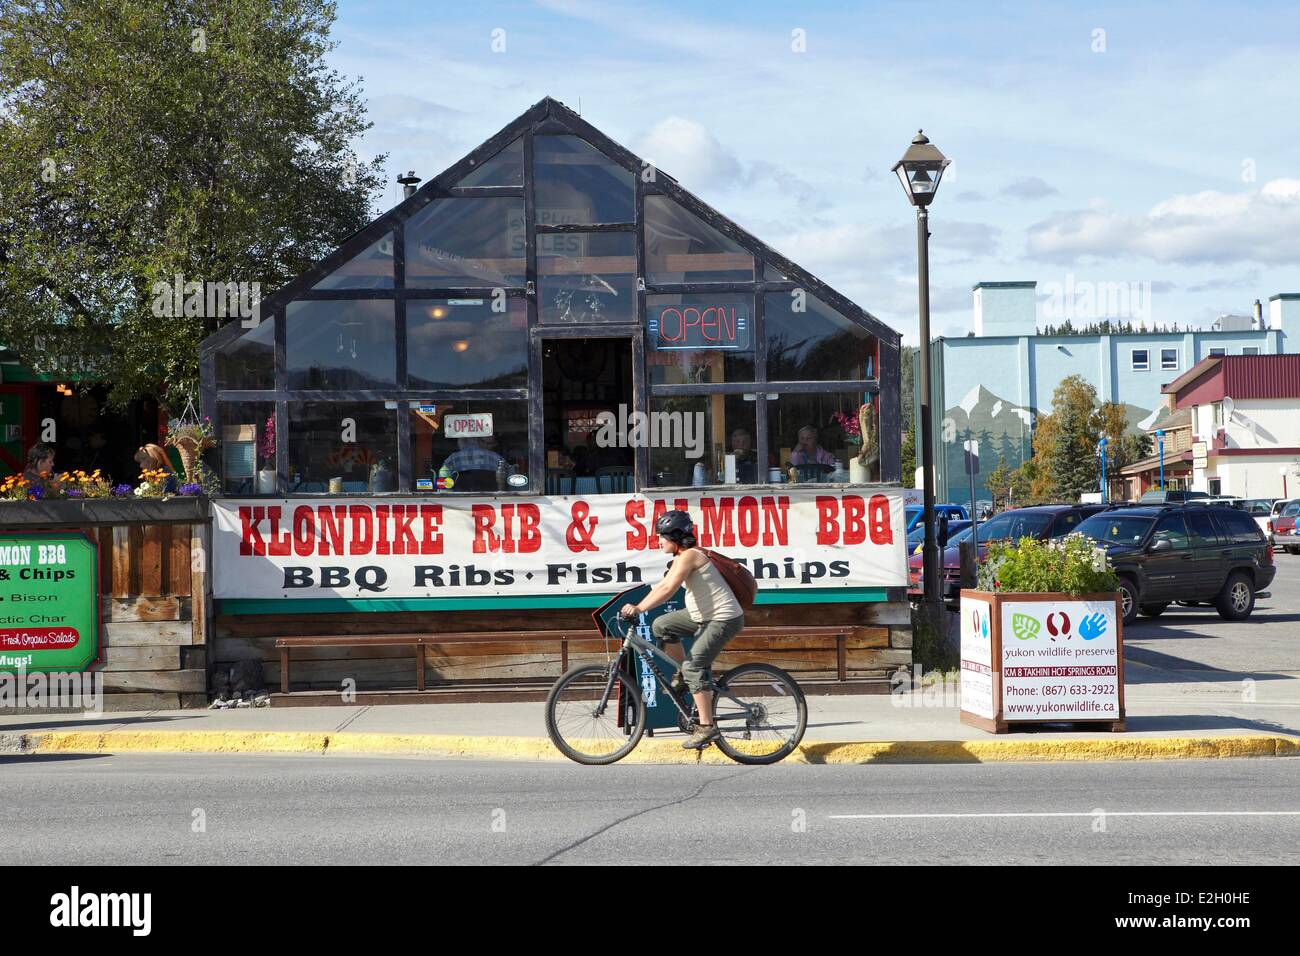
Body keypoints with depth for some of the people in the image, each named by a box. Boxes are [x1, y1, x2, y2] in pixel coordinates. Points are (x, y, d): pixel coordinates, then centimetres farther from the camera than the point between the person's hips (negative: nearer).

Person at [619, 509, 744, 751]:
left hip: (724, 619, -10)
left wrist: (639, 608, -31)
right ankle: (683, 674, 18)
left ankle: (707, 727, -17)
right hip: (705, 615, 10)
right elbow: (662, 586, 15)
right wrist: (636, 607, 9)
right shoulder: (682, 557, 12)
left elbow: (668, 589, -29)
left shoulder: (688, 556, -19)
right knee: (661, 626, 7)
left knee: (694, 666, -17)